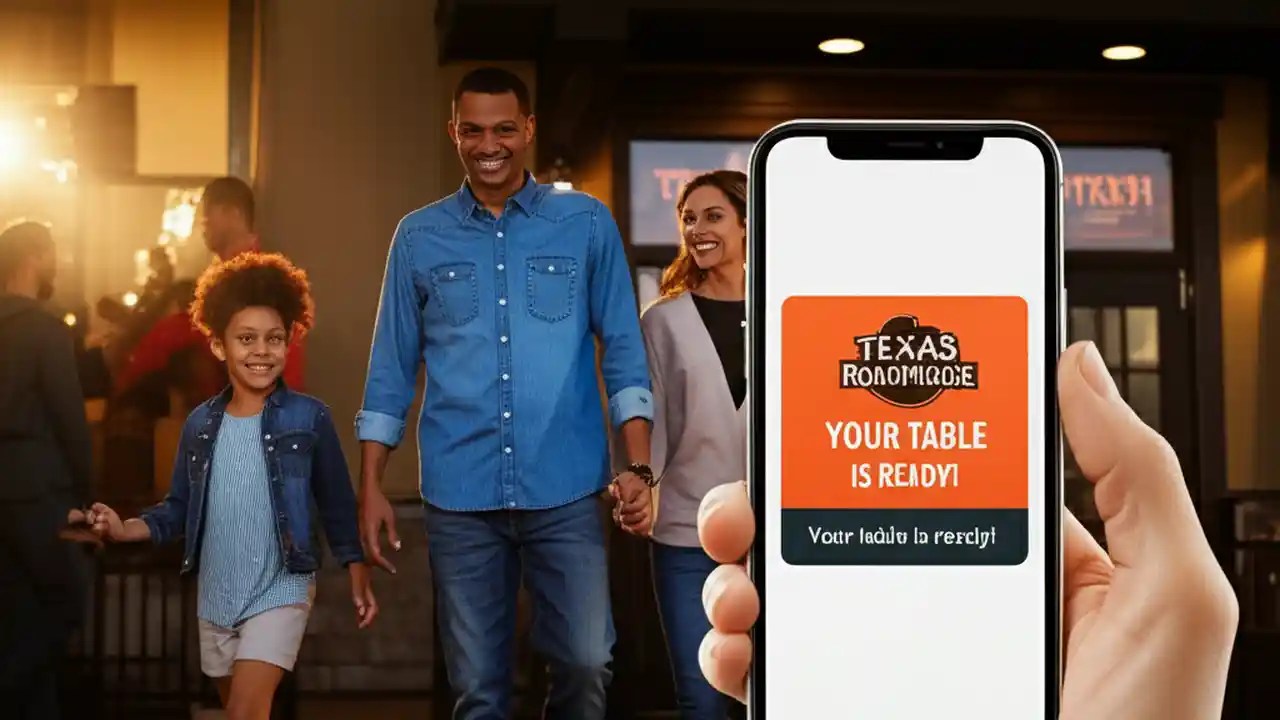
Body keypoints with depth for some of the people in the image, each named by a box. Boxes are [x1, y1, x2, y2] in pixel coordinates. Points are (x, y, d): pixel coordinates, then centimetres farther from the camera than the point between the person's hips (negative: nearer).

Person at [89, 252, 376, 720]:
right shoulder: (200, 424, 3)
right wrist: (126, 530, -10)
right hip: (215, 596, 5)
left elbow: (337, 503, 0)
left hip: (280, 590, -5)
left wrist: (358, 577, 1)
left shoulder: (309, 418, -8)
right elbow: (179, 509, 7)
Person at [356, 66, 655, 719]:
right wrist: (370, 488, 5)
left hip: (566, 492, -1)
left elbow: (624, 352, 3)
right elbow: (391, 369, 10)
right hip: (460, 498, 1)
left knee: (586, 663, -6)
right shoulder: (419, 237, 8)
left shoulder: (587, 224, 5)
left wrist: (636, 468, -7)